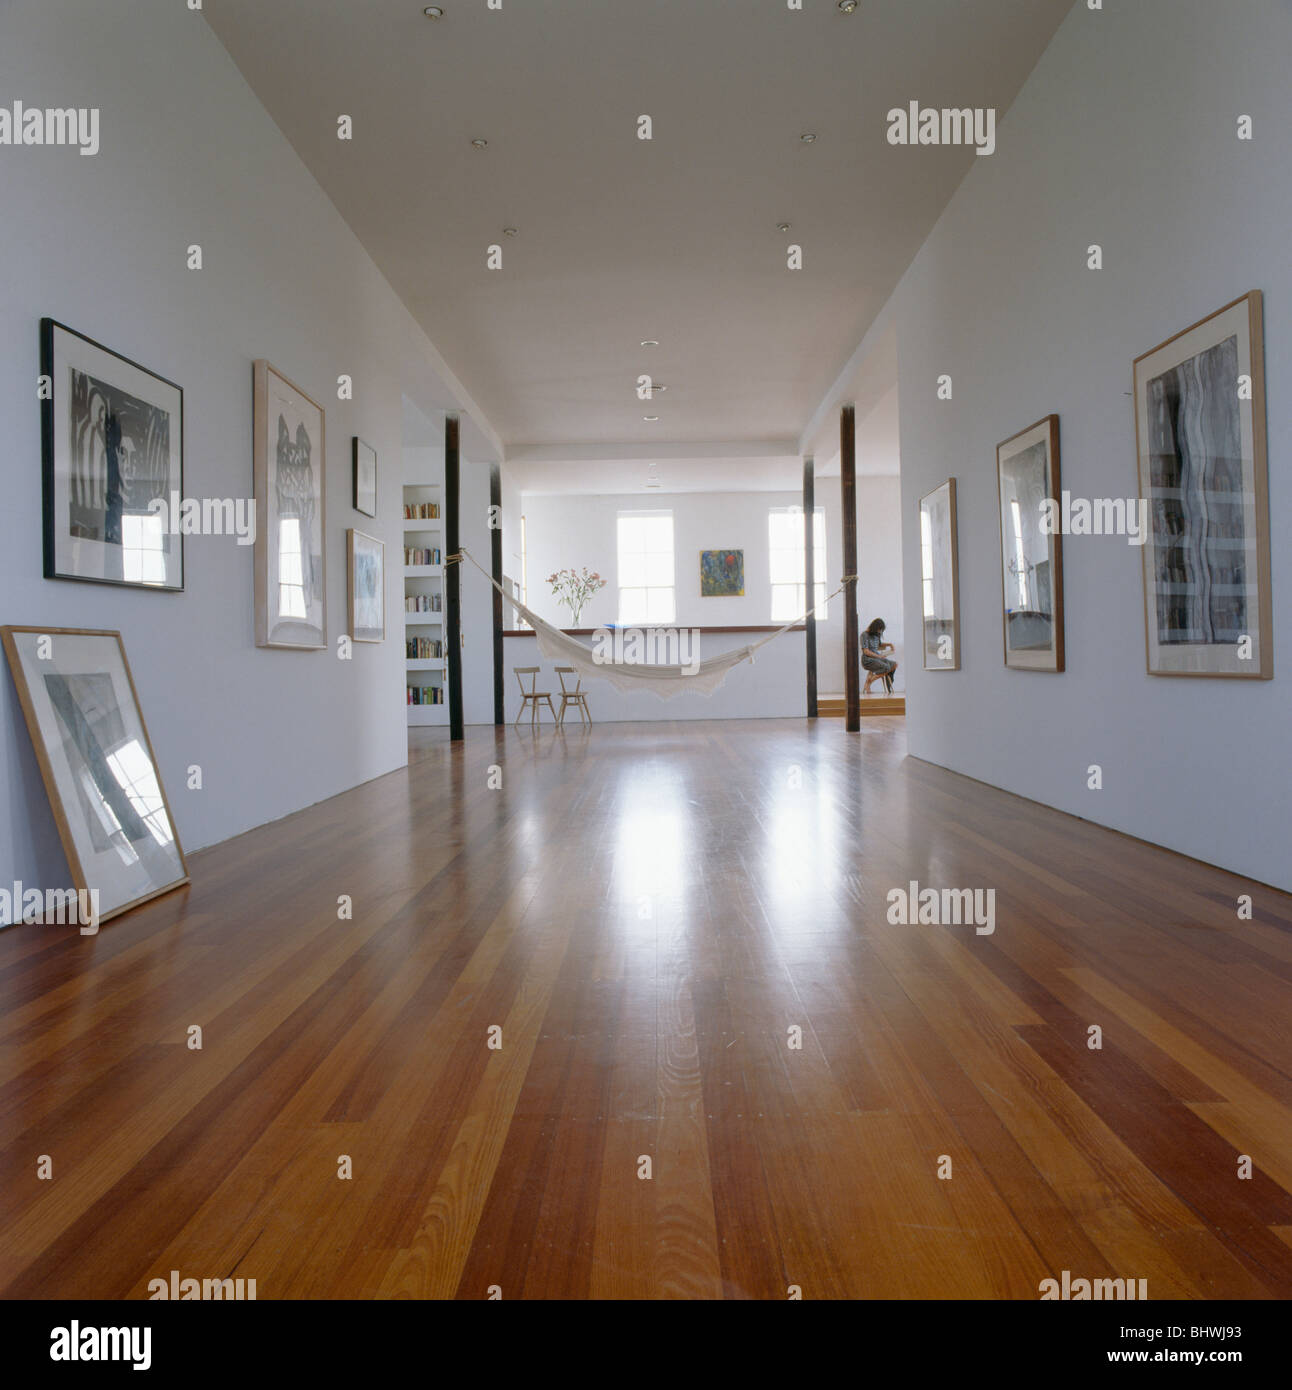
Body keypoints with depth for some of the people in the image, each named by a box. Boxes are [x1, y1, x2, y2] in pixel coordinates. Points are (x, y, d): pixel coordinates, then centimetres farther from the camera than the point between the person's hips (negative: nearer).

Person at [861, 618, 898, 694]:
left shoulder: (877, 635, 12)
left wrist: (890, 644, 16)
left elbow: (879, 644, 32)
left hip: (877, 658, 8)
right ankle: (869, 682, -17)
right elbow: (866, 651, -16)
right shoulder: (865, 635, -10)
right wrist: (879, 656, -15)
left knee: (895, 664, -8)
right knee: (887, 668, -28)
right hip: (868, 660, -8)